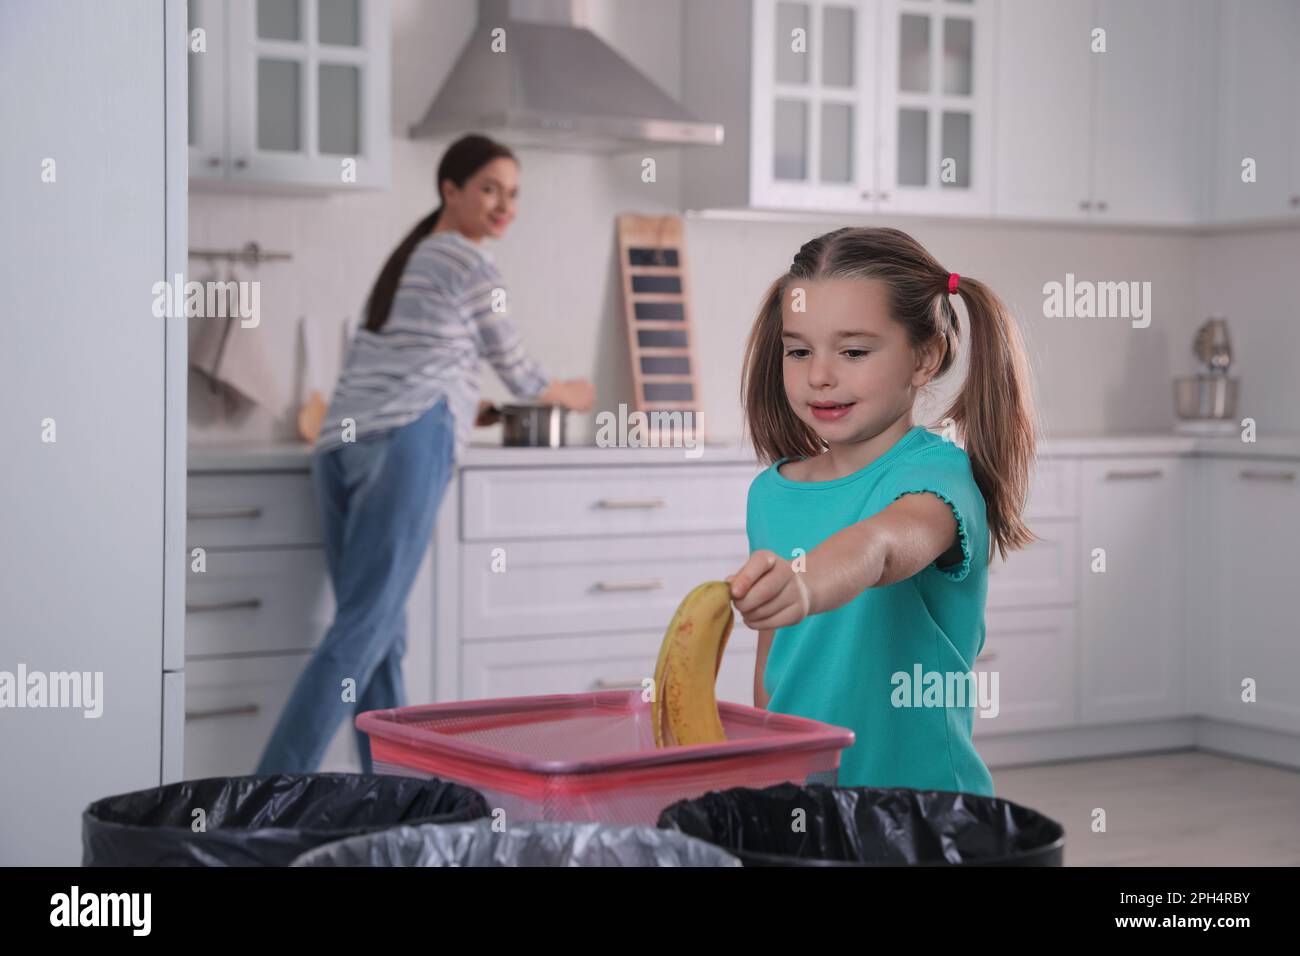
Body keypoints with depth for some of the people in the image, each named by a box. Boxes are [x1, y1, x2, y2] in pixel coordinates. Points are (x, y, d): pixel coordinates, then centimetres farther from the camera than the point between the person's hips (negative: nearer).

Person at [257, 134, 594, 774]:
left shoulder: (405, 259, 29)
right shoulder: (470, 265, 5)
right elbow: (518, 373, 14)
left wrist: (464, 409, 46)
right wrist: (571, 395, 34)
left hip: (341, 445, 9)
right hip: (407, 445, -9)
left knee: (383, 637, 6)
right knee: (362, 633, -13)